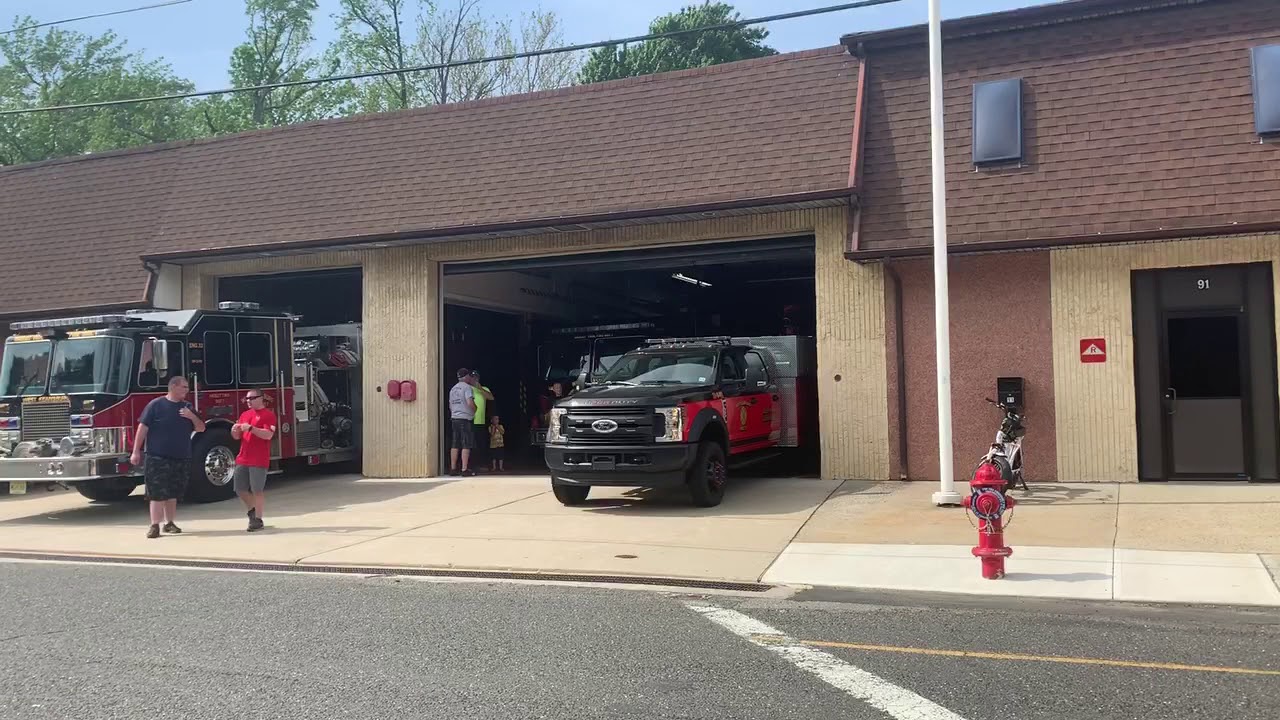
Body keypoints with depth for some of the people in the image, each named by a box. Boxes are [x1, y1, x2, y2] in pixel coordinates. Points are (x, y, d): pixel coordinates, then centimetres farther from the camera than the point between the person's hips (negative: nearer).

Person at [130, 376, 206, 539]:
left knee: (173, 493, 11)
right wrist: (136, 451, -10)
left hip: (181, 459, 5)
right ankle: (155, 525, -5)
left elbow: (201, 428, 13)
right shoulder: (156, 405, -4)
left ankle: (169, 523, 20)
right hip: (158, 458, -5)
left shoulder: (187, 407, 11)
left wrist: (192, 417, -7)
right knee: (157, 493, -7)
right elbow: (143, 428, -6)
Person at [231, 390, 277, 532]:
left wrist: (250, 428, -24)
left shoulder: (268, 415, -6)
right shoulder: (244, 415, 16)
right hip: (243, 459, 7)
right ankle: (252, 510, 30)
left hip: (259, 461, -7)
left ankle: (258, 519, 3)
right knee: (240, 489, 8)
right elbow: (237, 436, 18)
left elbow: (268, 435, -18)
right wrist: (235, 430, -4)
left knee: (257, 490, -4)